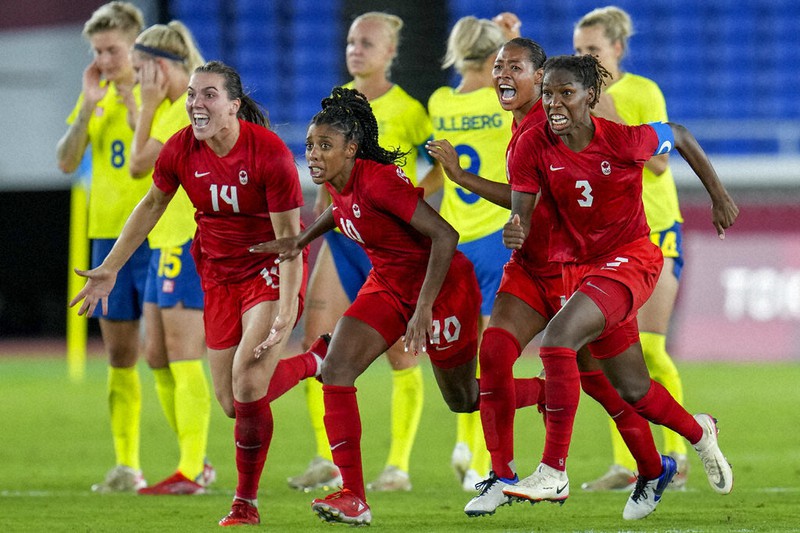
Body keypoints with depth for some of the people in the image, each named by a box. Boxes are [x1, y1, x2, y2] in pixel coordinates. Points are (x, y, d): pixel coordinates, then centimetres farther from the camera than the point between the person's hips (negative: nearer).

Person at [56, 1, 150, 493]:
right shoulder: (96, 96, 11)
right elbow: (67, 162, 3)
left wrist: (134, 104, -18)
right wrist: (88, 106, -7)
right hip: (107, 235, 6)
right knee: (119, 354, 6)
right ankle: (127, 466, 10)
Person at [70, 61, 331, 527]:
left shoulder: (269, 153, -23)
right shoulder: (181, 150, -9)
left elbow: (290, 238, -19)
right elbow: (152, 204, 11)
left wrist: (287, 309, -28)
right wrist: (110, 269, 11)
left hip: (271, 269, -6)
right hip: (219, 274, 6)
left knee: (247, 380, -22)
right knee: (232, 403, 4)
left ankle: (246, 504, -5)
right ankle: (317, 360, 33)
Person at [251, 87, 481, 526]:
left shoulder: (377, 179, -29)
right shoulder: (338, 182, -5)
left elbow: (445, 236, -31)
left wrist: (424, 308, -33)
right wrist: (302, 241, 14)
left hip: (442, 284, -7)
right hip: (388, 285, 7)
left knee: (464, 399, 9)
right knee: (335, 371, -13)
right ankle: (352, 498, -14)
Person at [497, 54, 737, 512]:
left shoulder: (624, 141, -18)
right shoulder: (533, 147, -11)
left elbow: (680, 137, 1)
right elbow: (523, 213, -9)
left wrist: (720, 197, 7)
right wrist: (515, 233, -33)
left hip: (630, 259, -5)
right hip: (577, 265, 5)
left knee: (558, 337, -29)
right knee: (633, 391, 15)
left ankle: (554, 471, -26)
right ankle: (699, 432, 48)